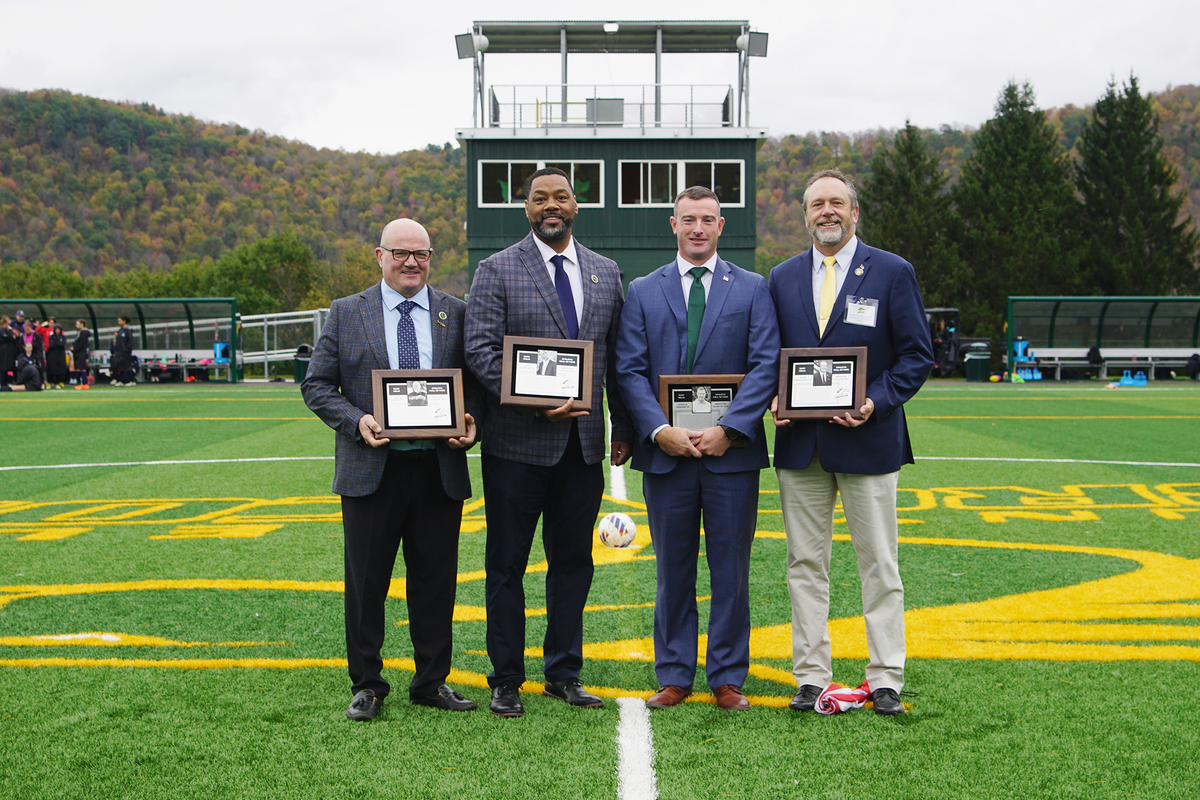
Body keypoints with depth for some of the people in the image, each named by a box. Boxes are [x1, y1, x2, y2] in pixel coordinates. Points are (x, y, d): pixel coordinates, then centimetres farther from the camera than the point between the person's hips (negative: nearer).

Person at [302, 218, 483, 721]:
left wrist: (470, 423, -8)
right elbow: (316, 385, 4)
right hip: (371, 471, -1)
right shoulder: (346, 313, 6)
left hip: (440, 469, 1)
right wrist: (356, 421, -13)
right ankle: (367, 685, 18)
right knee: (366, 583, 5)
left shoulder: (456, 313, 9)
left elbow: (477, 381, 11)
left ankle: (432, 681, 21)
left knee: (436, 581, 7)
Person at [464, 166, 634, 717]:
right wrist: (533, 401, -19)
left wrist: (623, 428, 10)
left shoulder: (605, 273, 12)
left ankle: (563, 673, 22)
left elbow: (617, 356, 14)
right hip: (517, 443, -4)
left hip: (583, 443, 4)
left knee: (573, 560, 10)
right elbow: (479, 350, -9)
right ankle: (506, 681, 14)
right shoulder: (496, 270, -1)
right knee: (507, 563, 4)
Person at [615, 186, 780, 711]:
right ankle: (674, 676, 18)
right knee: (672, 571, 8)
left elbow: (766, 366, -2)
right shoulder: (642, 292, 9)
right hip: (666, 452, 1)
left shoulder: (752, 289, 6)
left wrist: (728, 429, -14)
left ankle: (728, 678, 15)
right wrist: (659, 429, -13)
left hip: (732, 452, -1)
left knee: (731, 571, 5)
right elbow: (630, 370, 2)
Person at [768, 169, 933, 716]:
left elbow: (917, 354, -1)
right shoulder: (782, 278, 10)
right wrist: (775, 397, -5)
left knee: (879, 563, 3)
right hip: (800, 442, 3)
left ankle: (886, 679, 12)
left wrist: (877, 401, -16)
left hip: (867, 439, -3)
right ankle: (811, 676, 15)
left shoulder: (893, 273, 0)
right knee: (805, 563, 7)